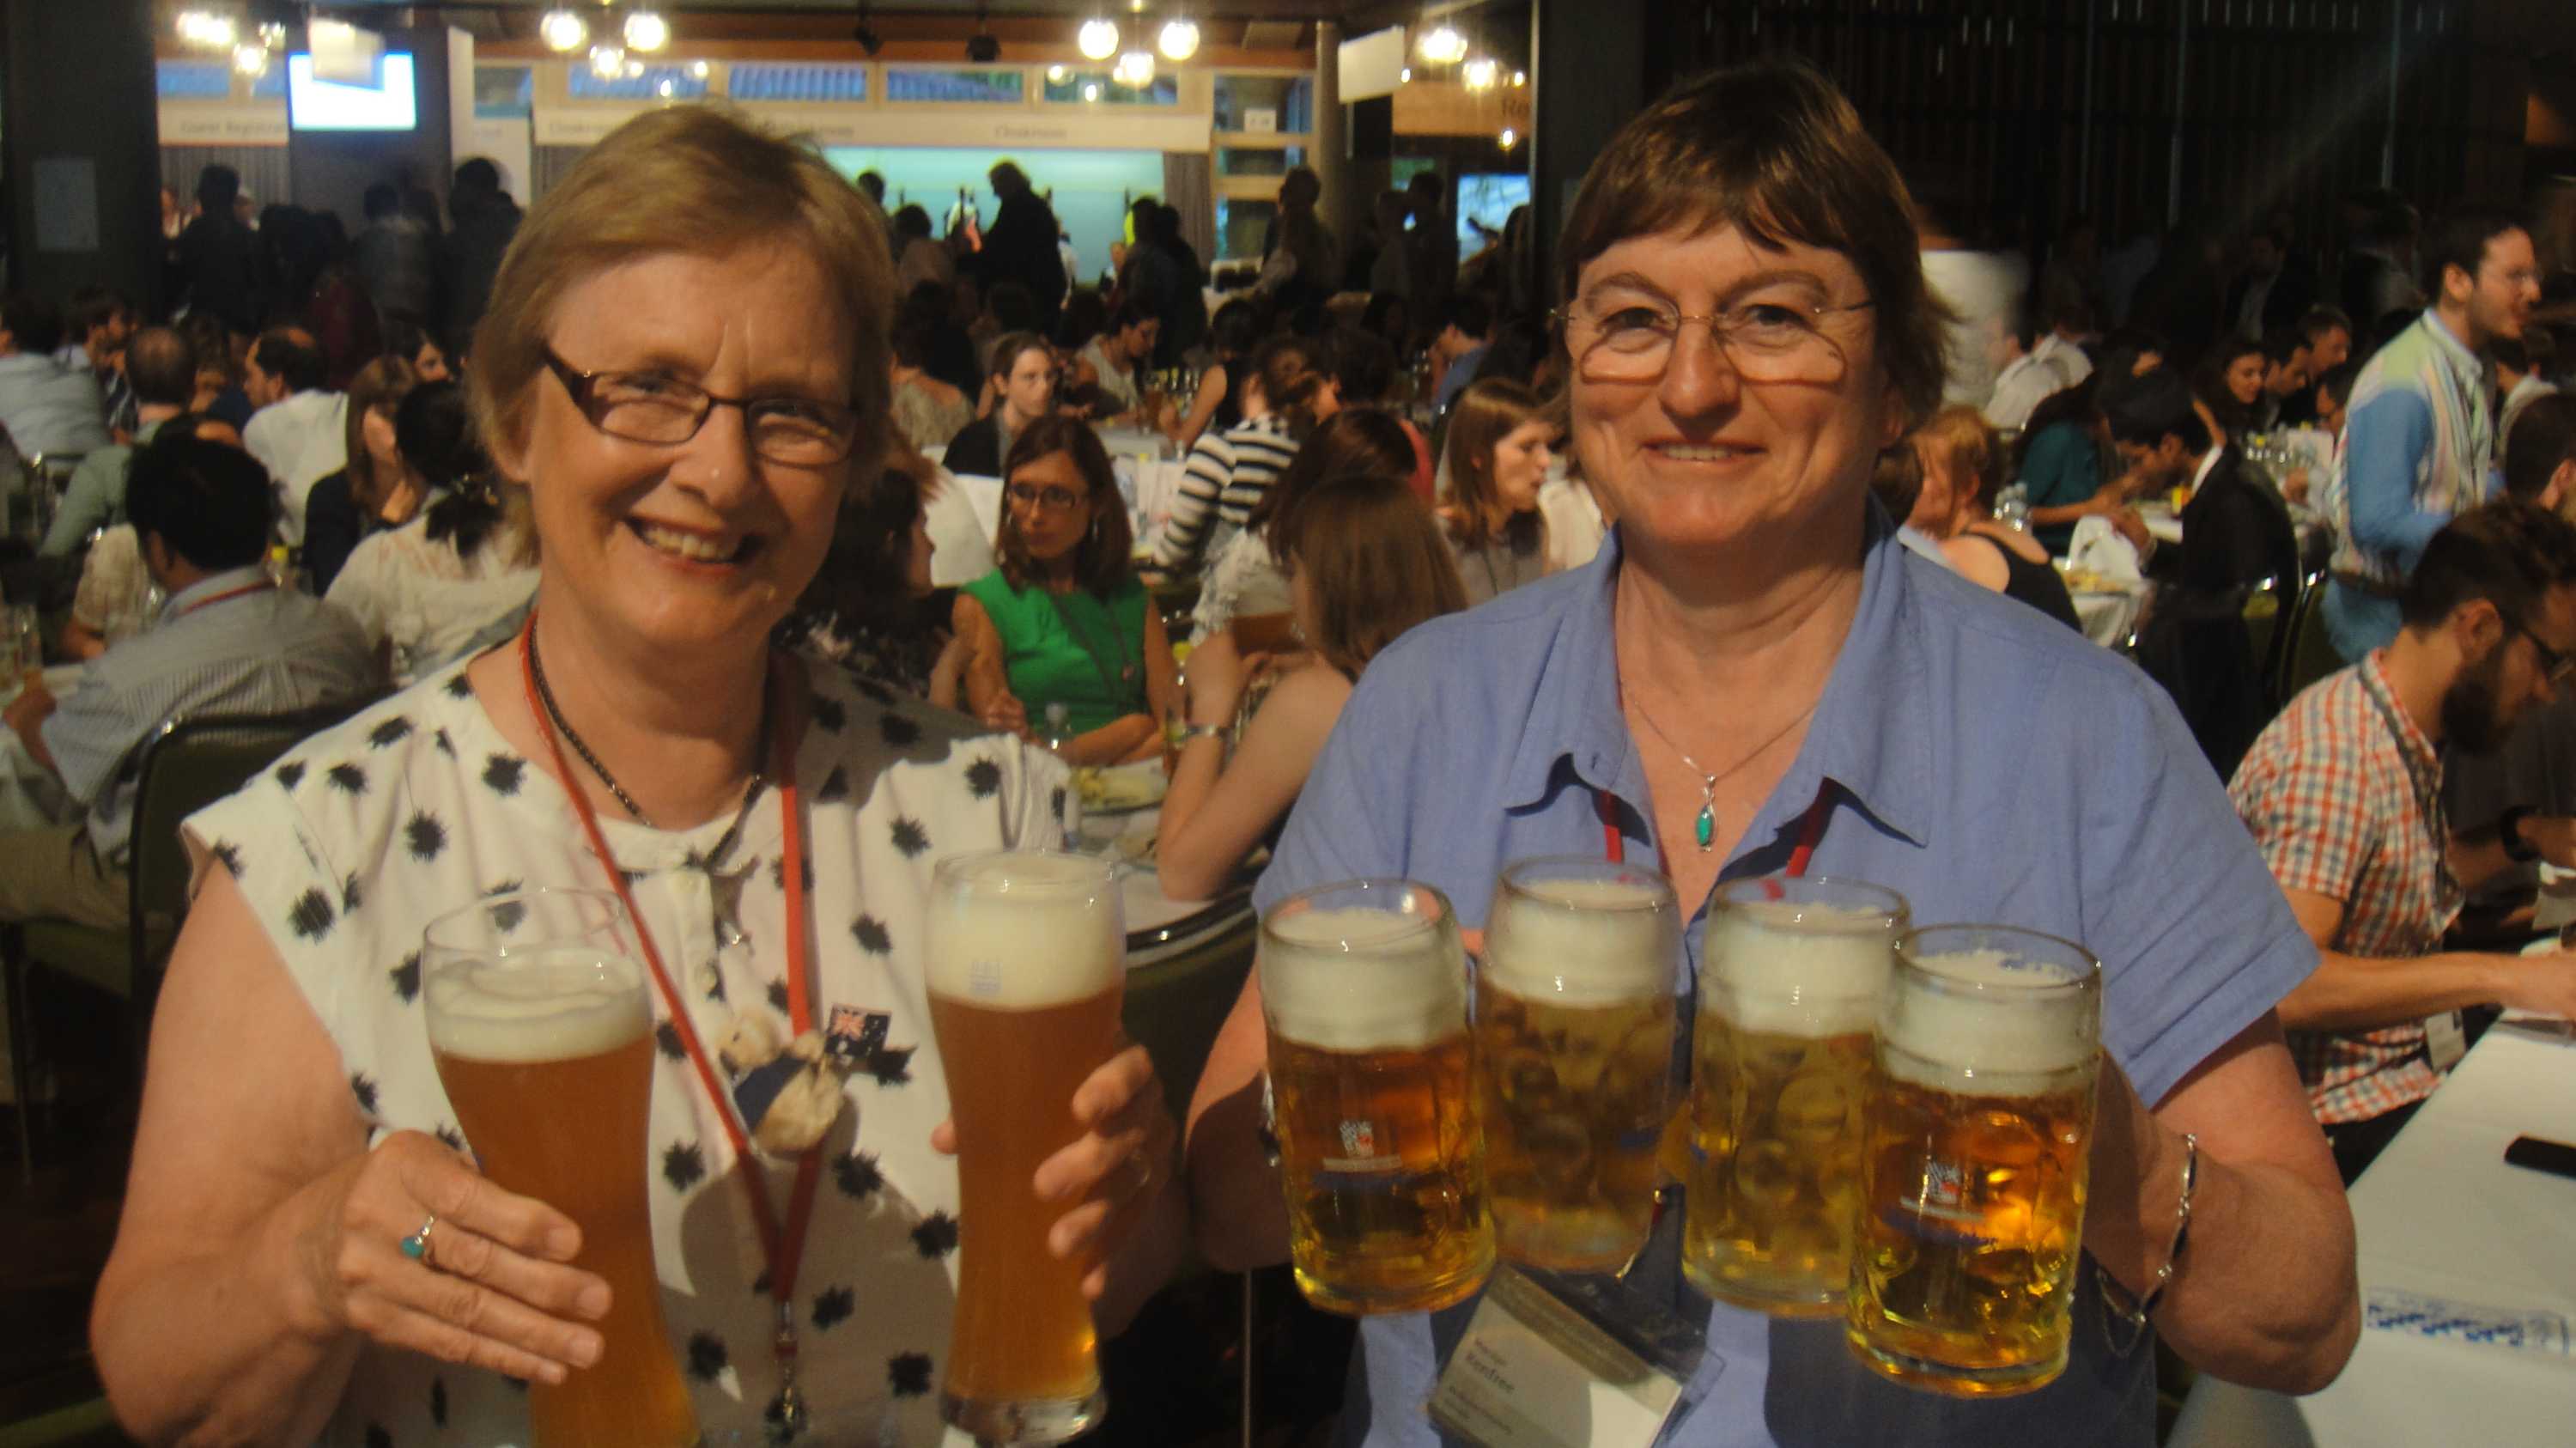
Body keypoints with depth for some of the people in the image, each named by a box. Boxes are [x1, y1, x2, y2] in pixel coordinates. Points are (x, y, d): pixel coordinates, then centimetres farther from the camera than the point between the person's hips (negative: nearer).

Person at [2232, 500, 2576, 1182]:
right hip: (2346, 1117, -9)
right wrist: (2502, 977, -30)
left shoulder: (2412, 740, 9)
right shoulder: (2337, 750, -20)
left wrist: (2519, 839, 12)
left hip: (2413, 1070, 9)